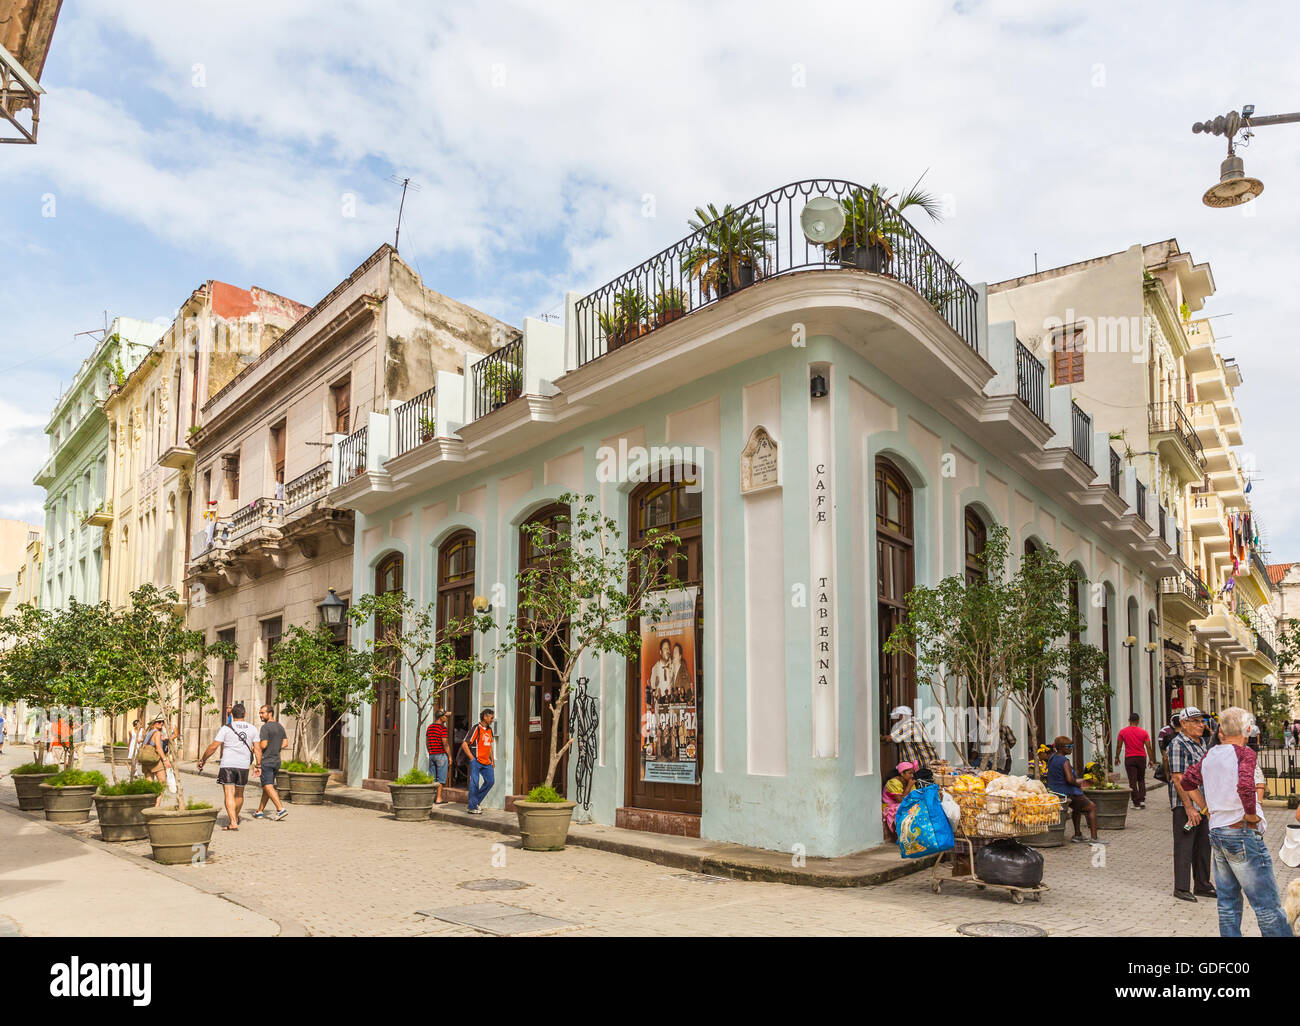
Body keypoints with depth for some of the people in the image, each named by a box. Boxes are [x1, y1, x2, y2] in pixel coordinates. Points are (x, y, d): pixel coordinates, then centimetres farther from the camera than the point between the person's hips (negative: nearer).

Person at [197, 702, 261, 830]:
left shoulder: (226, 728, -4)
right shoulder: (252, 729, 6)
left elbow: (213, 747, -5)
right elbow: (257, 749, 5)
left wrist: (203, 760, 7)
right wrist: (258, 765, 12)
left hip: (227, 765, -3)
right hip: (244, 766, 3)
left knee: (229, 794, -5)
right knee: (239, 793, 19)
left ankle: (233, 822, -15)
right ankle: (236, 817, 38)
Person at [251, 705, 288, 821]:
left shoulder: (265, 727, -13)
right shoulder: (280, 726, 11)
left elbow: (263, 745, -19)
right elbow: (285, 743, 11)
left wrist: (255, 747, 0)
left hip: (266, 761, -8)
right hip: (276, 760, 8)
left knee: (268, 787, -10)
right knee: (266, 787, 16)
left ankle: (281, 809, -21)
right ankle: (260, 811, 22)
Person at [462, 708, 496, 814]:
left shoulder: (489, 729, 13)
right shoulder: (476, 728, -12)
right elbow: (464, 744, -14)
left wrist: (492, 759, 20)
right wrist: (471, 758, -14)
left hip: (486, 762, 8)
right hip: (476, 761, -8)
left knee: (490, 781, 7)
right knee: (474, 783, -4)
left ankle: (476, 801, 22)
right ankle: (472, 807, 5)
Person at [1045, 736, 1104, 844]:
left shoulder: (1052, 758, 9)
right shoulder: (1064, 760, -20)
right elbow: (1070, 779, -29)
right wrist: (1079, 785, -9)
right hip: (1067, 793, -9)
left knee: (1078, 806, 33)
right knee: (1092, 807, 7)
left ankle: (1077, 835, 34)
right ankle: (1094, 838, 0)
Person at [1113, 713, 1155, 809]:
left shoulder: (1123, 732, -2)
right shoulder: (1143, 732, -1)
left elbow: (1118, 746, 1)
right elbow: (1148, 747, -2)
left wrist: (1117, 758, 11)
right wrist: (1151, 759, 5)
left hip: (1129, 759, -1)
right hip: (1141, 758, 1)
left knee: (1133, 781, 2)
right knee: (1141, 780, 17)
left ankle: (1136, 803, -1)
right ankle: (1142, 800, 4)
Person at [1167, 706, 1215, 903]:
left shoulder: (1202, 743, 13)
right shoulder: (1177, 745, -14)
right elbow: (1178, 778, -18)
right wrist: (1189, 807, -21)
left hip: (1203, 804, 8)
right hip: (1184, 804, -8)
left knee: (1203, 845, 14)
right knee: (1184, 846, -3)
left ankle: (1202, 885, 25)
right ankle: (1181, 888, 4)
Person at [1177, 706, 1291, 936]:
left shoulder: (1209, 756, 9)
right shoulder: (1245, 753, -12)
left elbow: (1187, 781, 20)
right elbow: (1245, 786, -29)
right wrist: (1252, 814, -14)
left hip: (1216, 832, 7)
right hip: (1243, 833, -7)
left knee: (1227, 902, 14)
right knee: (1268, 905, -1)